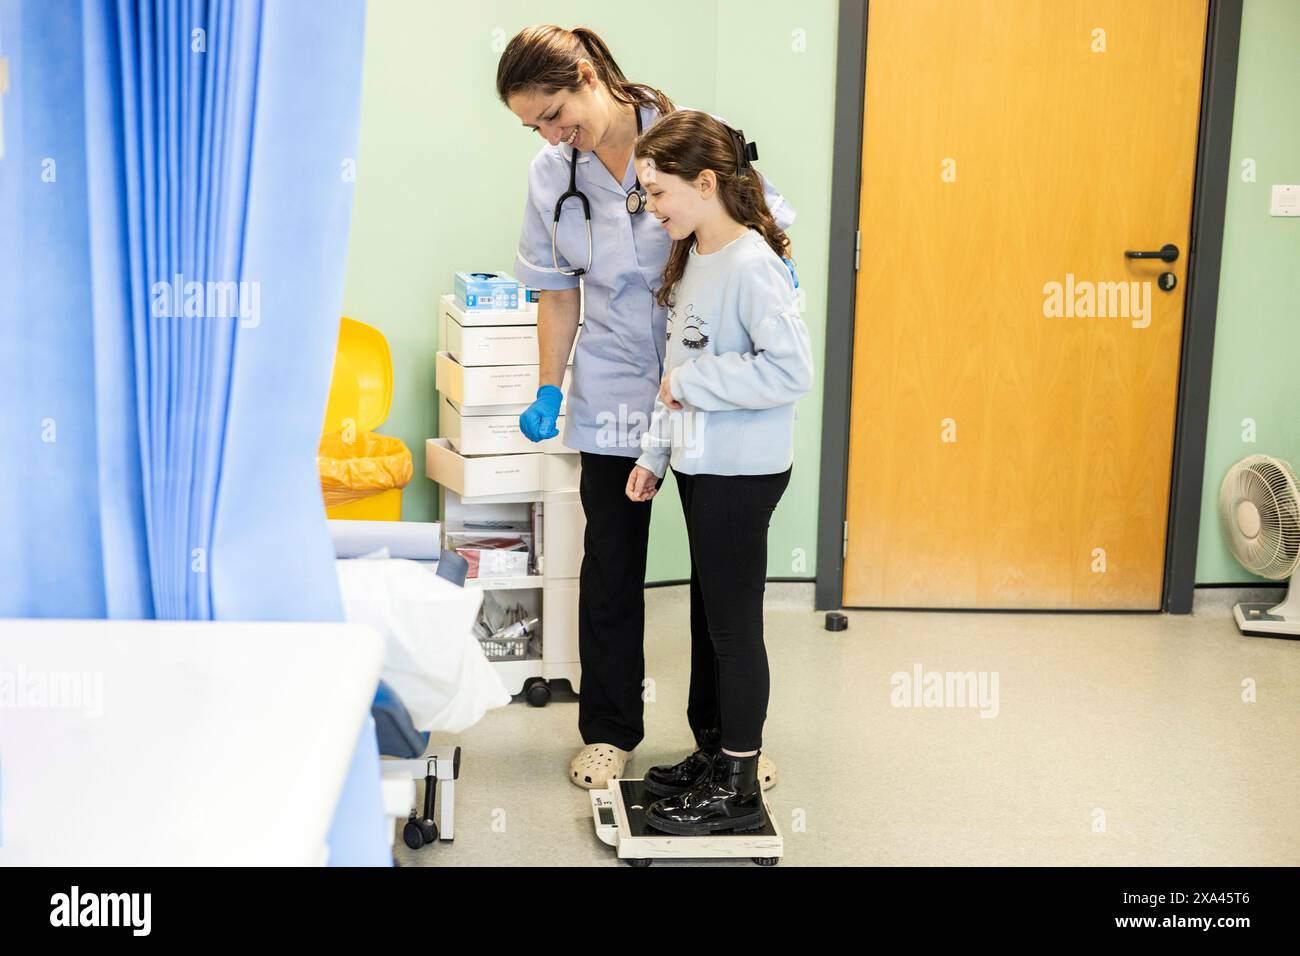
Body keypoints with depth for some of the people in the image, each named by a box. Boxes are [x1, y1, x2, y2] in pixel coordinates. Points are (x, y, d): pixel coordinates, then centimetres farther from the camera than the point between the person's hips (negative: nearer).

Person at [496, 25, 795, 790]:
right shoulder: (550, 174, -2)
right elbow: (558, 290, 7)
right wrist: (549, 391, 2)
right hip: (614, 392, 2)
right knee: (611, 565, 8)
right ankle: (611, 731, 23)